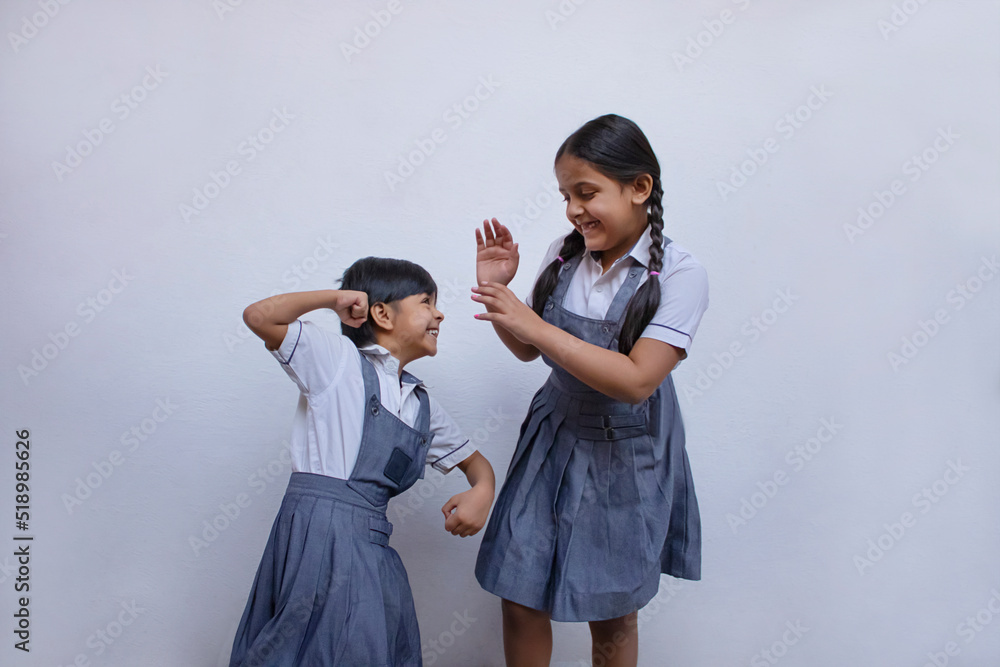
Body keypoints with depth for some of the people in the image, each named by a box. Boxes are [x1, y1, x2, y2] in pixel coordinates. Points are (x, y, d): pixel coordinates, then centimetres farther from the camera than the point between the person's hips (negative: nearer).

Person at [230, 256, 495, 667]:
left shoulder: (422, 406, 17)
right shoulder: (338, 358, -1)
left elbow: (472, 459, 25)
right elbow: (259, 317, -11)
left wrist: (482, 492, 2)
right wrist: (334, 297, -3)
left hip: (371, 546, 7)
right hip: (319, 530, -7)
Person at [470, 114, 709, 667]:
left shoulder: (678, 274, -18)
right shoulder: (565, 254, -5)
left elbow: (636, 381, -27)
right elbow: (528, 350, 8)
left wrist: (531, 323, -27)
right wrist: (497, 290, -11)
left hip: (624, 455, -3)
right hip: (553, 438, 4)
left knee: (611, 614, 14)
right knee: (520, 598, 8)